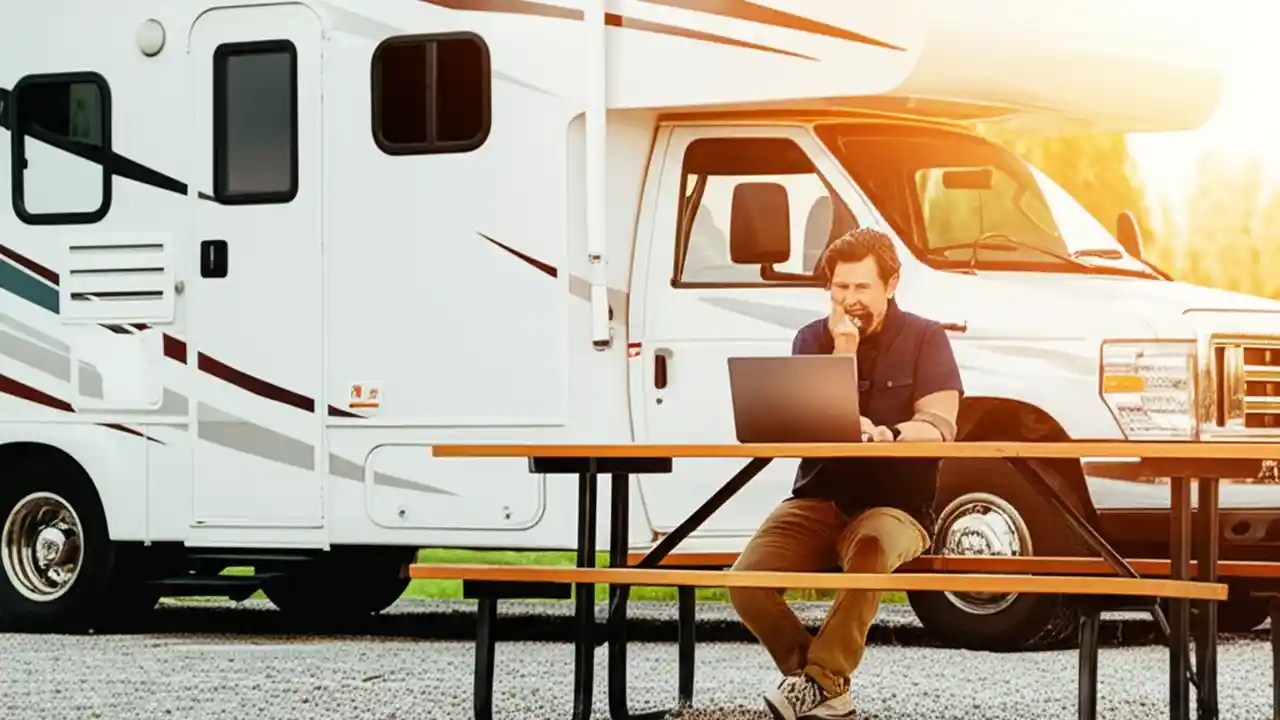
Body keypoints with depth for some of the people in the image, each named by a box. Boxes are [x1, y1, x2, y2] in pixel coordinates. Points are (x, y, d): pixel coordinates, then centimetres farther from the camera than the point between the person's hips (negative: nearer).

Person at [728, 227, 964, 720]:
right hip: (818, 500, 3)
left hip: (894, 505, -3)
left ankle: (816, 680, -32)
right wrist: (844, 351, -13)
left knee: (870, 553, -40)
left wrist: (884, 435, -32)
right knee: (746, 580, -23)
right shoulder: (813, 340, 8)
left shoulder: (925, 339, 1)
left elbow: (939, 426, -12)